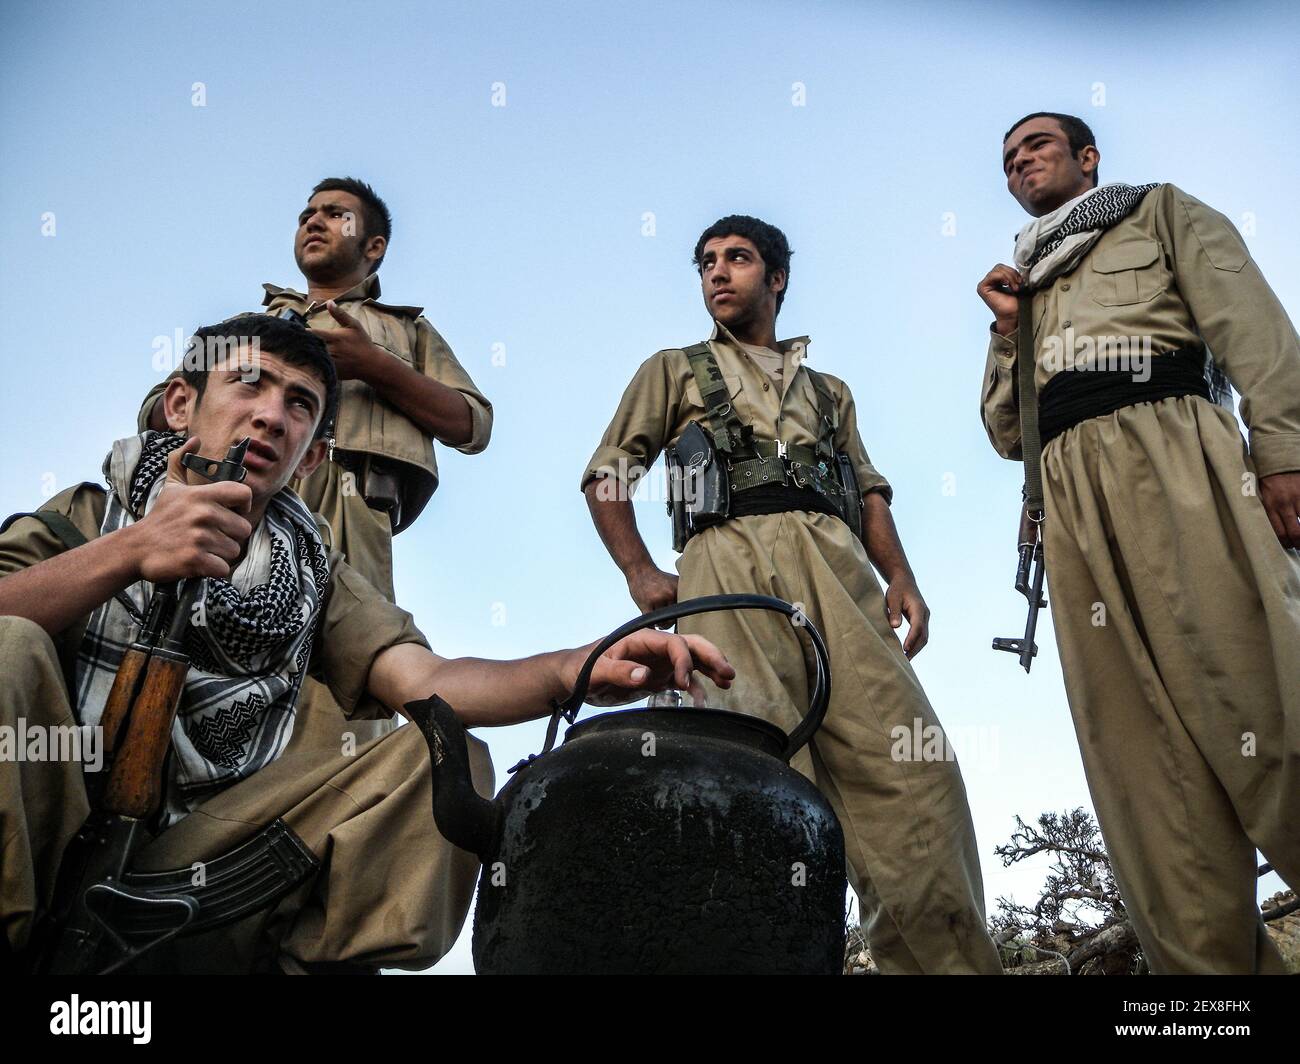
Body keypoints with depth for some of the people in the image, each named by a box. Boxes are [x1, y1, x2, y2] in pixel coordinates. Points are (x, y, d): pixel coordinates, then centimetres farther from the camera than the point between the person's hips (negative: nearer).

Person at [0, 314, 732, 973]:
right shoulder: (88, 515, 6)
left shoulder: (314, 573, 12)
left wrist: (577, 670, -25)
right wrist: (127, 554, -25)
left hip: (191, 859, 2)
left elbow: (424, 681, -6)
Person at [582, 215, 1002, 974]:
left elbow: (870, 490, 23)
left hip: (837, 564, 3)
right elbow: (607, 475, 15)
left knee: (908, 761, -13)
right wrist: (641, 571, -2)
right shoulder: (674, 370, 26)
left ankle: (949, 958, -9)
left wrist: (902, 578, 3)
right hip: (731, 559, -2)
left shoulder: (829, 389, 34)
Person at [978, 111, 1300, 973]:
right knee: (1135, 734, -7)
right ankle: (1211, 956, -6)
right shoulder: (1028, 283, 34)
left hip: (1174, 451, -4)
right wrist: (1008, 327, 15)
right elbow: (1008, 434, 27)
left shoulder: (1163, 212, 22)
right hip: (1074, 495, 4)